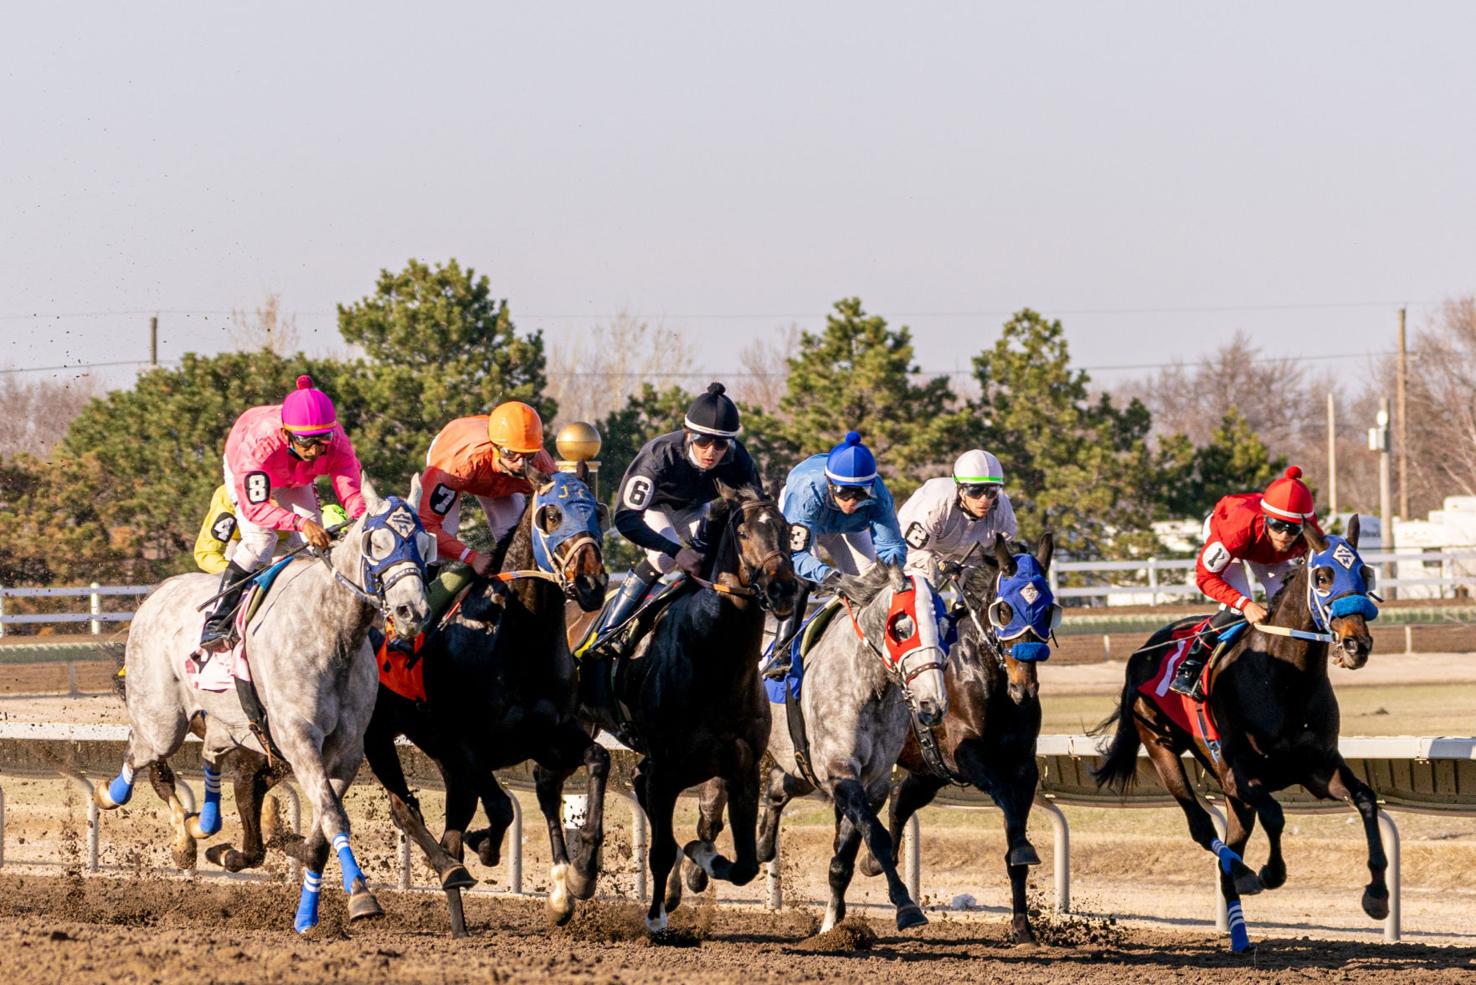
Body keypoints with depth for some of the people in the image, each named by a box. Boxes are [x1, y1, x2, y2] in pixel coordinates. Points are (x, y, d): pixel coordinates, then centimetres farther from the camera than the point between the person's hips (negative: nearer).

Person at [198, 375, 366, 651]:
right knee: (260, 540, -23)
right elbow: (254, 506, -50)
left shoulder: (337, 444, -36)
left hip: (294, 481, 4)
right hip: (244, 471, -4)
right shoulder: (259, 442, -47)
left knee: (313, 543, -9)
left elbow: (352, 492, -35)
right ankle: (216, 622, -21)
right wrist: (299, 522, -65)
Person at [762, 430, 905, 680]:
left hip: (846, 527, 3)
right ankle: (781, 654, -23)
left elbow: (891, 544, -34)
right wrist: (825, 574, -68)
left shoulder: (878, 496, -39)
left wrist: (892, 564, -59)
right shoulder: (807, 491, -48)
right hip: (804, 518, -3)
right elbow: (795, 553, -50)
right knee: (801, 578, -26)